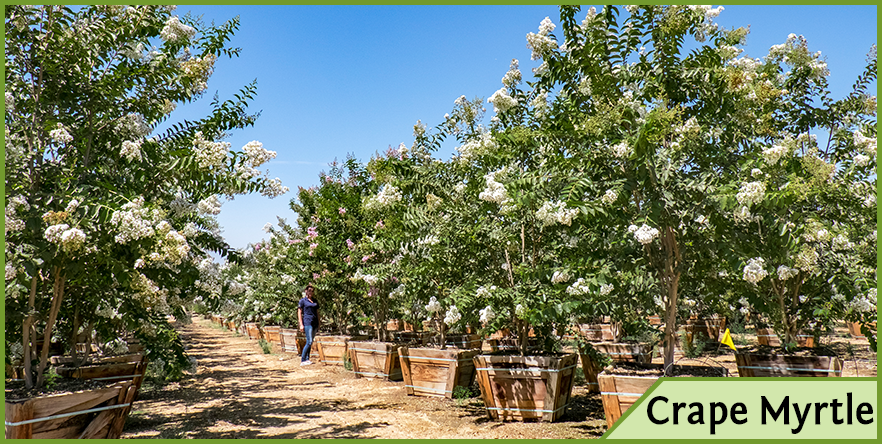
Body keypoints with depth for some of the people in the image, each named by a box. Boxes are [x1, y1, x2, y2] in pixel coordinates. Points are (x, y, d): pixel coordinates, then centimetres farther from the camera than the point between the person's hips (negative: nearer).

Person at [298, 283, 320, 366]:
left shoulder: (315, 301, 15)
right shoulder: (303, 301, 0)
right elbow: (299, 313, -3)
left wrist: (319, 324, 15)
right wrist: (301, 324, -9)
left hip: (315, 323, 6)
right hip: (307, 322, -6)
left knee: (310, 342, 7)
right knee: (309, 342, -14)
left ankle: (307, 359, 13)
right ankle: (302, 360, -9)